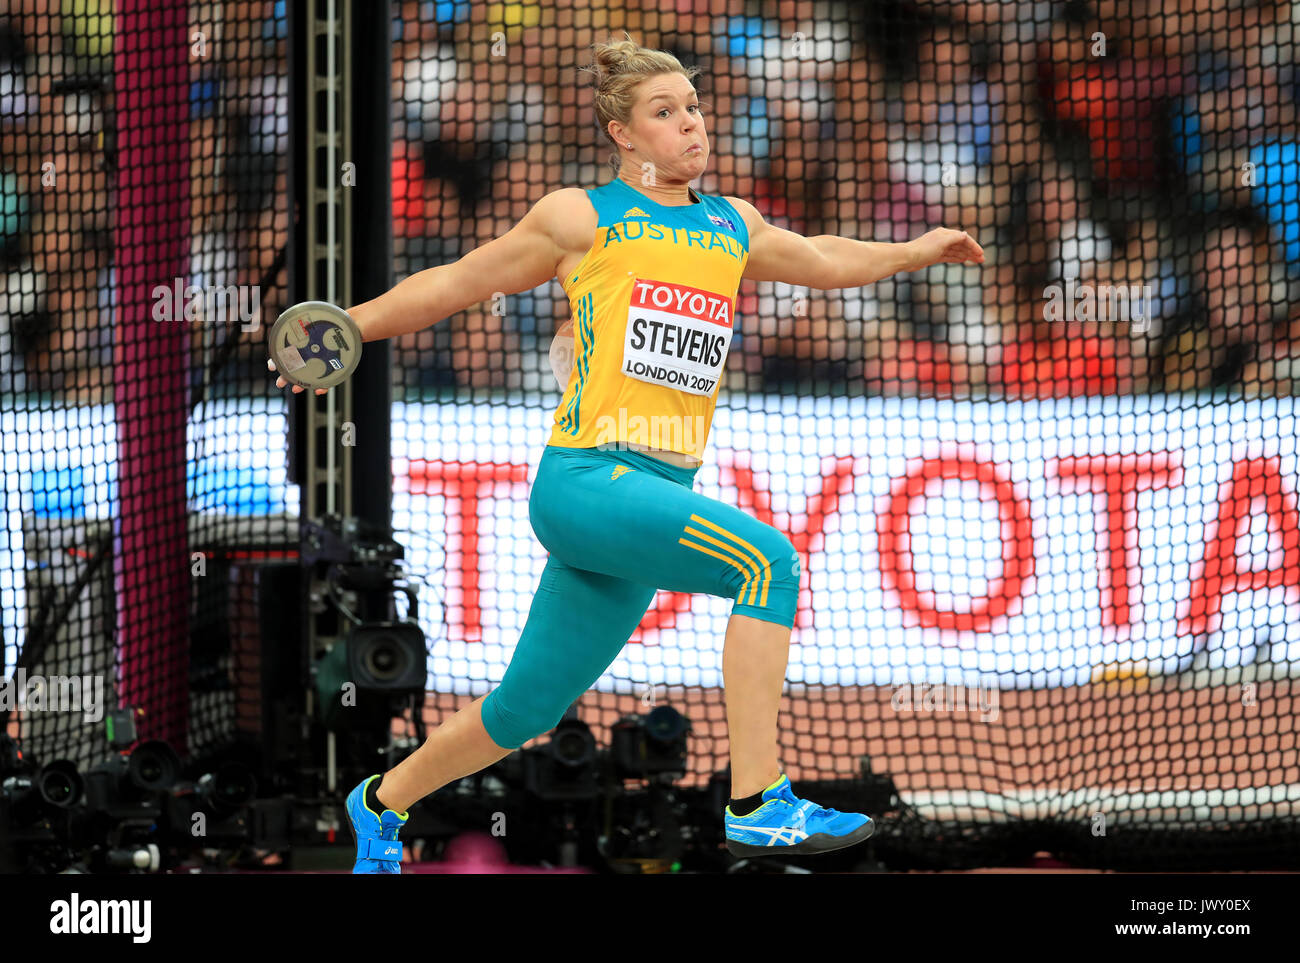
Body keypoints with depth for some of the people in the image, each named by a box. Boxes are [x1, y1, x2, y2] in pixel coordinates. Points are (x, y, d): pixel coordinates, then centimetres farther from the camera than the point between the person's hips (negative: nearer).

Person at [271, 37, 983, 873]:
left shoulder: (732, 227, 19)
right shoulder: (583, 217, 3)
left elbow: (824, 261, 37)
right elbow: (455, 284, 11)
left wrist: (917, 251, 32)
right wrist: (345, 328, 11)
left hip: (659, 494, 7)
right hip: (584, 480, -7)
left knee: (525, 713, 13)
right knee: (766, 559, -27)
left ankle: (381, 804, 36)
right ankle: (758, 804, -29)